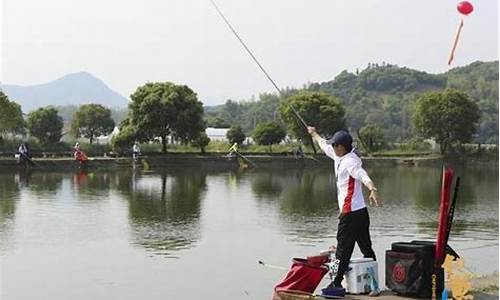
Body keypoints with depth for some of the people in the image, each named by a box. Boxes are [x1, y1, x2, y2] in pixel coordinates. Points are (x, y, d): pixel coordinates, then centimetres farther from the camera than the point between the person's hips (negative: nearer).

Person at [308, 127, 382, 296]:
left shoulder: (349, 161, -13)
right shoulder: (340, 157, 14)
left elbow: (363, 175, -33)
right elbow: (324, 145, 33)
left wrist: (372, 190, -51)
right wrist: (314, 134, 50)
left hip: (350, 214, -9)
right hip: (361, 212, 9)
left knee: (343, 250, -1)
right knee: (367, 249, 7)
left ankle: (337, 284, 6)